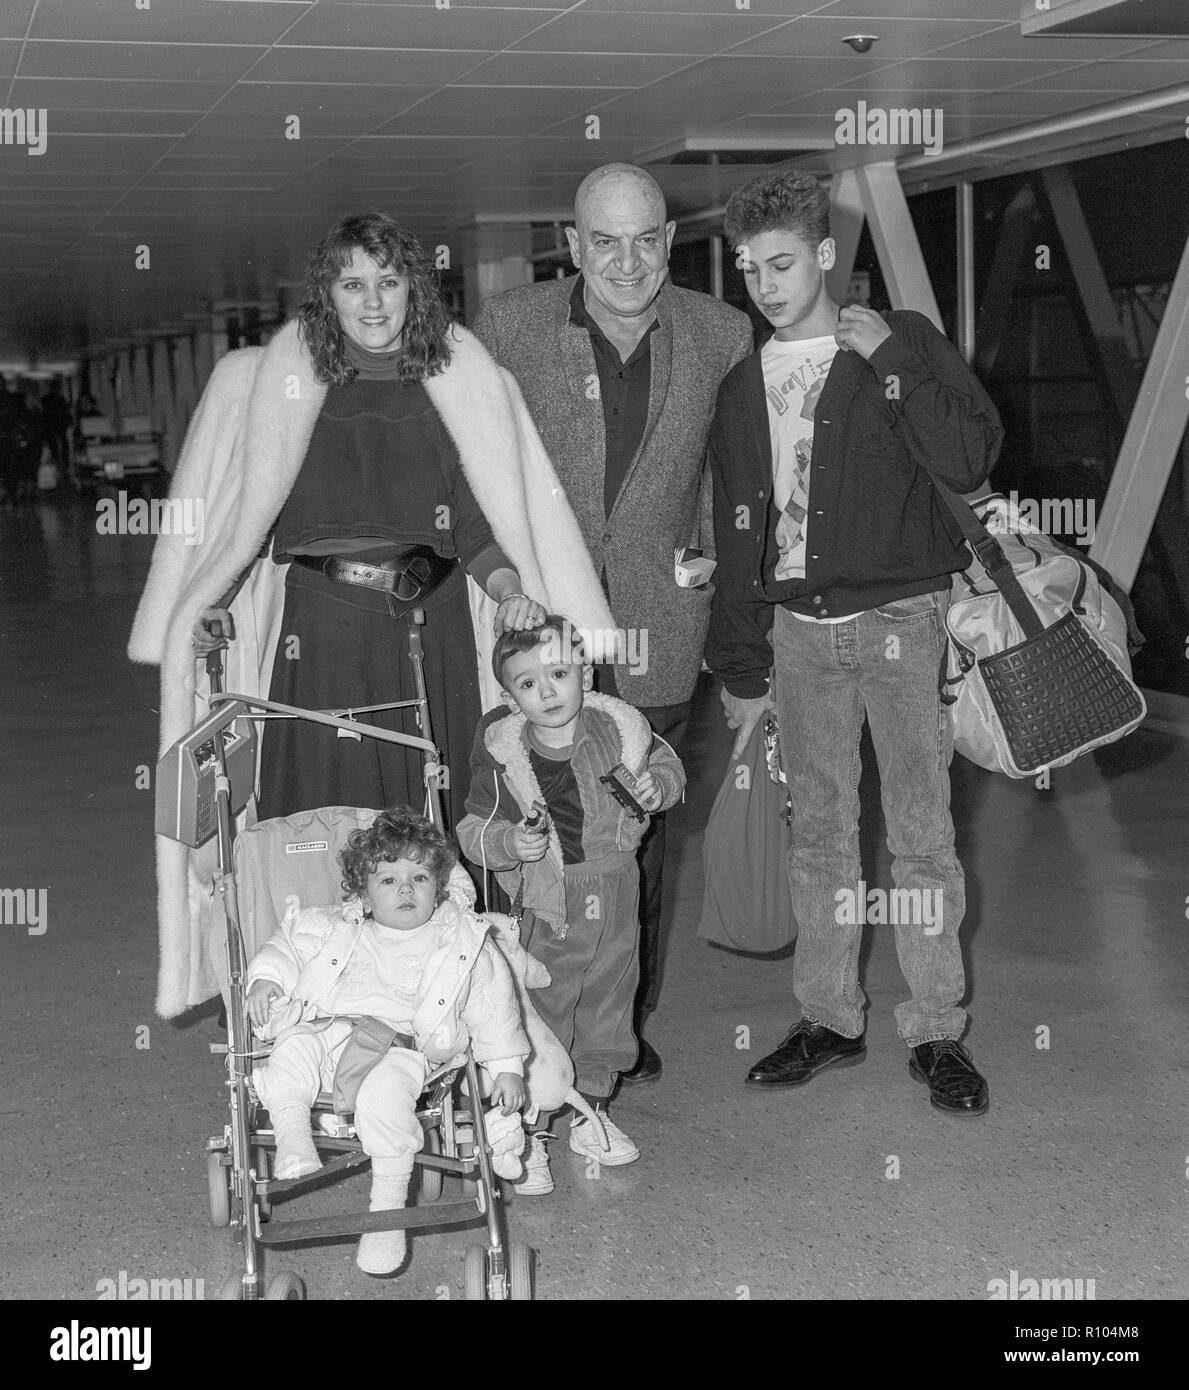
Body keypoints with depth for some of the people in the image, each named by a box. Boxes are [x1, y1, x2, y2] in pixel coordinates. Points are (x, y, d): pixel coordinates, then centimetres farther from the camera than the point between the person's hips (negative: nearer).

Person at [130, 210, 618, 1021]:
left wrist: (510, 589, -10)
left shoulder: (458, 390, 7)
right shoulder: (279, 389, 6)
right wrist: (207, 606, -3)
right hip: (319, 631, -1)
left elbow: (477, 523, 7)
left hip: (431, 631, 1)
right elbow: (245, 519, 9)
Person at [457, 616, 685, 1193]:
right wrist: (508, 843, -29)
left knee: (607, 1006, 18)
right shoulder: (503, 759, -17)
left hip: (615, 897, 4)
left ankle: (591, 1115, 39)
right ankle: (529, 1136, 17)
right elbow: (472, 830, -10)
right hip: (546, 908, -3)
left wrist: (656, 787, -11)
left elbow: (668, 763, 10)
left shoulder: (619, 729, -9)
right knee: (538, 1019, 1)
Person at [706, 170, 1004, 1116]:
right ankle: (830, 1019, 18)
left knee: (922, 833, -3)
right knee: (819, 833, 8)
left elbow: (970, 461, -11)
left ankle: (937, 1030, 6)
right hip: (798, 626, 4)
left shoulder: (904, 343, 2)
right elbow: (737, 536, 15)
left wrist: (889, 357, -14)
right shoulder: (745, 385, 13)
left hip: (899, 616, -4)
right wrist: (742, 668, 13)